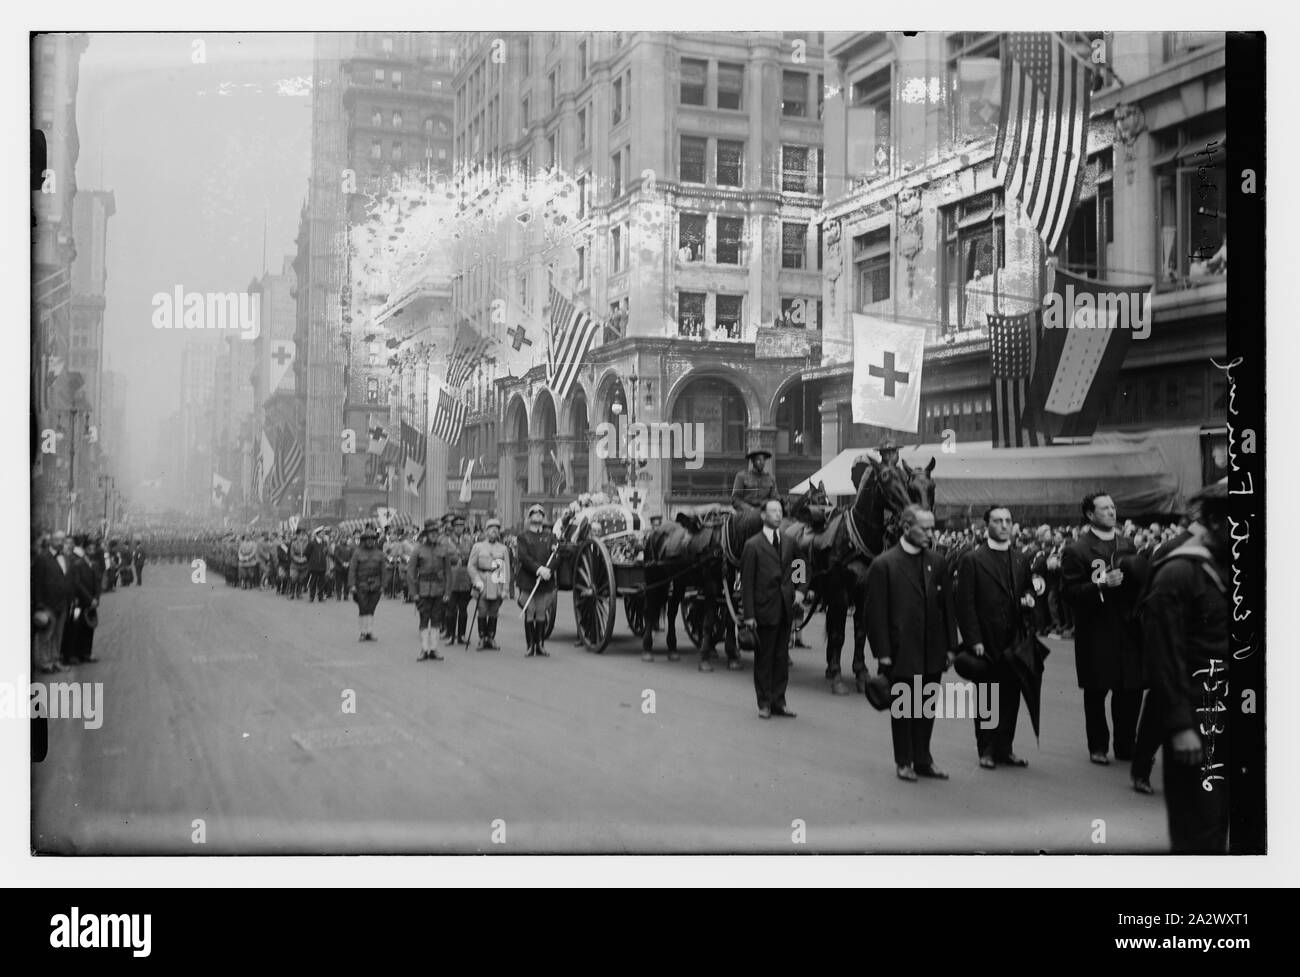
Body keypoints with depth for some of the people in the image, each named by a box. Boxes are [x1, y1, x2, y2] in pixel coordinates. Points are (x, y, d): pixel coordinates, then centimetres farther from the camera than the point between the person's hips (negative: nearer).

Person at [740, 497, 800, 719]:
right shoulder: (753, 545, -7)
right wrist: (749, 615, -12)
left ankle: (778, 702, 19)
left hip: (785, 609, 5)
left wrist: (796, 591, 1)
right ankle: (764, 703, 15)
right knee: (763, 659, 5)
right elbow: (747, 582, -8)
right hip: (765, 609, -5)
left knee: (782, 658, 10)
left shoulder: (788, 542, 9)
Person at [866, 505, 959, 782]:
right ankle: (903, 762, 20)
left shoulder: (937, 562, 5)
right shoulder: (883, 565, -9)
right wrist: (882, 652, -12)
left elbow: (948, 606, 9)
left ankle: (923, 760, 24)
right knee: (902, 708, 8)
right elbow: (876, 612, -9)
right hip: (901, 652, -4)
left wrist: (950, 645, 5)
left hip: (932, 651, 4)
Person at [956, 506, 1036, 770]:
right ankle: (986, 750, 13)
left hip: (1014, 641, 5)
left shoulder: (1021, 559, 12)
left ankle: (1004, 749, 16)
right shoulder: (972, 560, -5)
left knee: (1011, 697, 6)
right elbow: (965, 604, -8)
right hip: (986, 642, -4)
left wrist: (1029, 600, -4)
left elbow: (1028, 592, 21)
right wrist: (974, 640, -13)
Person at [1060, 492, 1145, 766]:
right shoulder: (1077, 551, -5)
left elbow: (1138, 583, 18)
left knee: (1131, 690, 5)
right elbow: (1069, 591, -12)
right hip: (1096, 632, -5)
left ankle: (1126, 745, 19)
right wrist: (1101, 585, -22)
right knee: (1096, 692, 4)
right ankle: (1098, 747, 17)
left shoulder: (1127, 546, 13)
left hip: (1126, 628, 5)